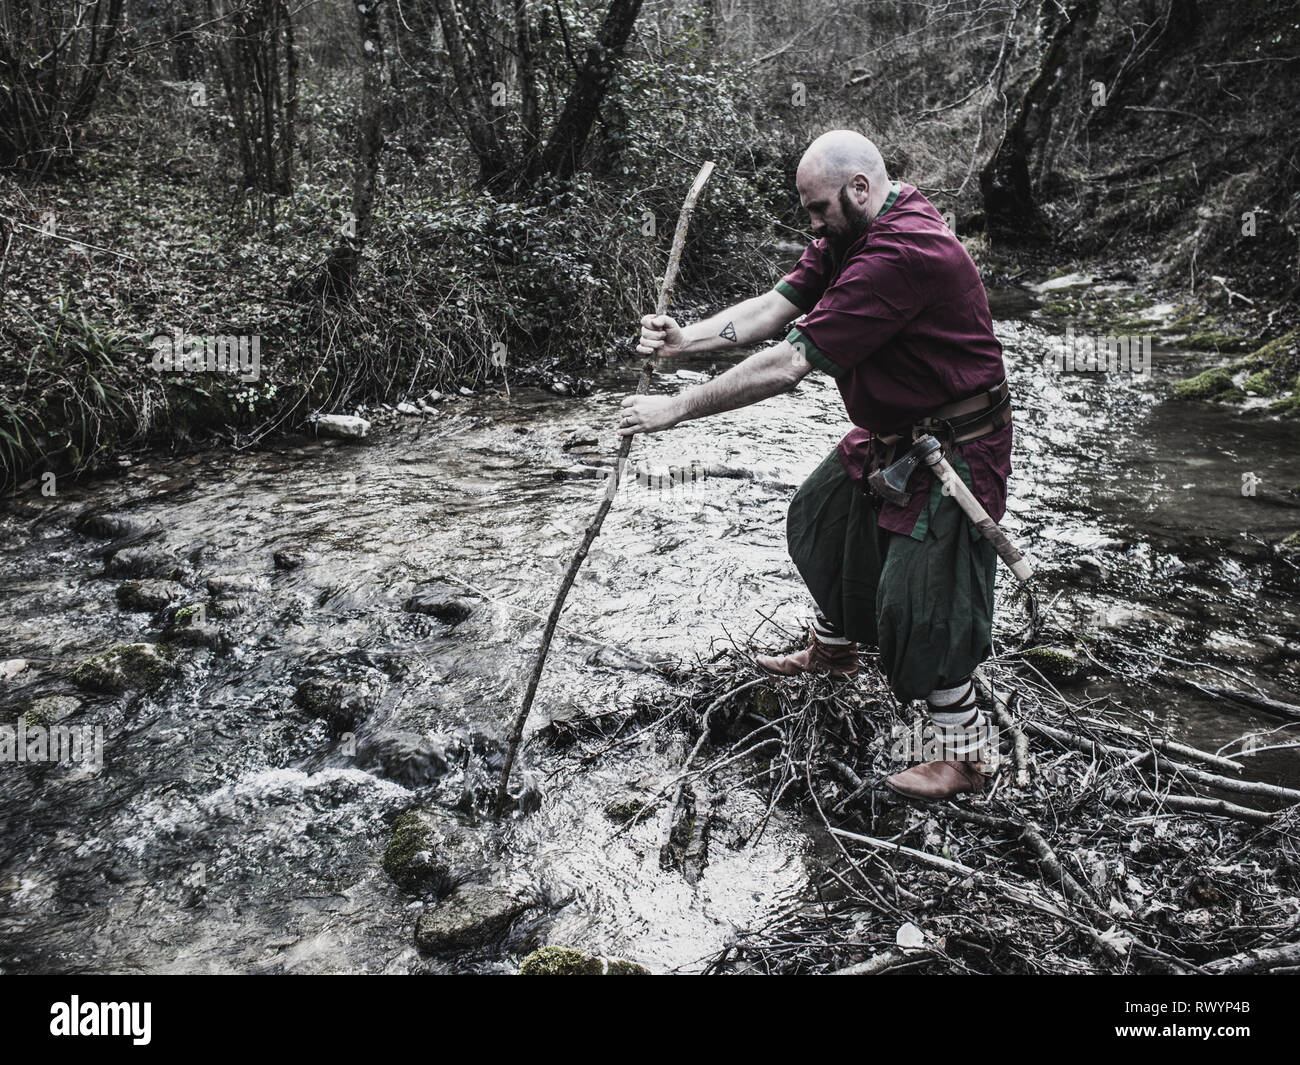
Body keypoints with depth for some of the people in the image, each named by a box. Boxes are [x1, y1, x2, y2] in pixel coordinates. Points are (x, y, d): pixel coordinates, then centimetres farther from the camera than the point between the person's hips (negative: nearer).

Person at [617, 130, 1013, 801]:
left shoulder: (902, 254, -32)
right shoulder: (849, 233, 1)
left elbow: (789, 365, -33)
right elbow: (773, 308, -4)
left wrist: (677, 408, -28)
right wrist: (685, 338, -20)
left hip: (952, 449, -10)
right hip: (887, 436, 10)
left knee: (922, 601, -8)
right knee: (820, 520, 22)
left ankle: (966, 754, 11)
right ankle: (832, 649, 46)